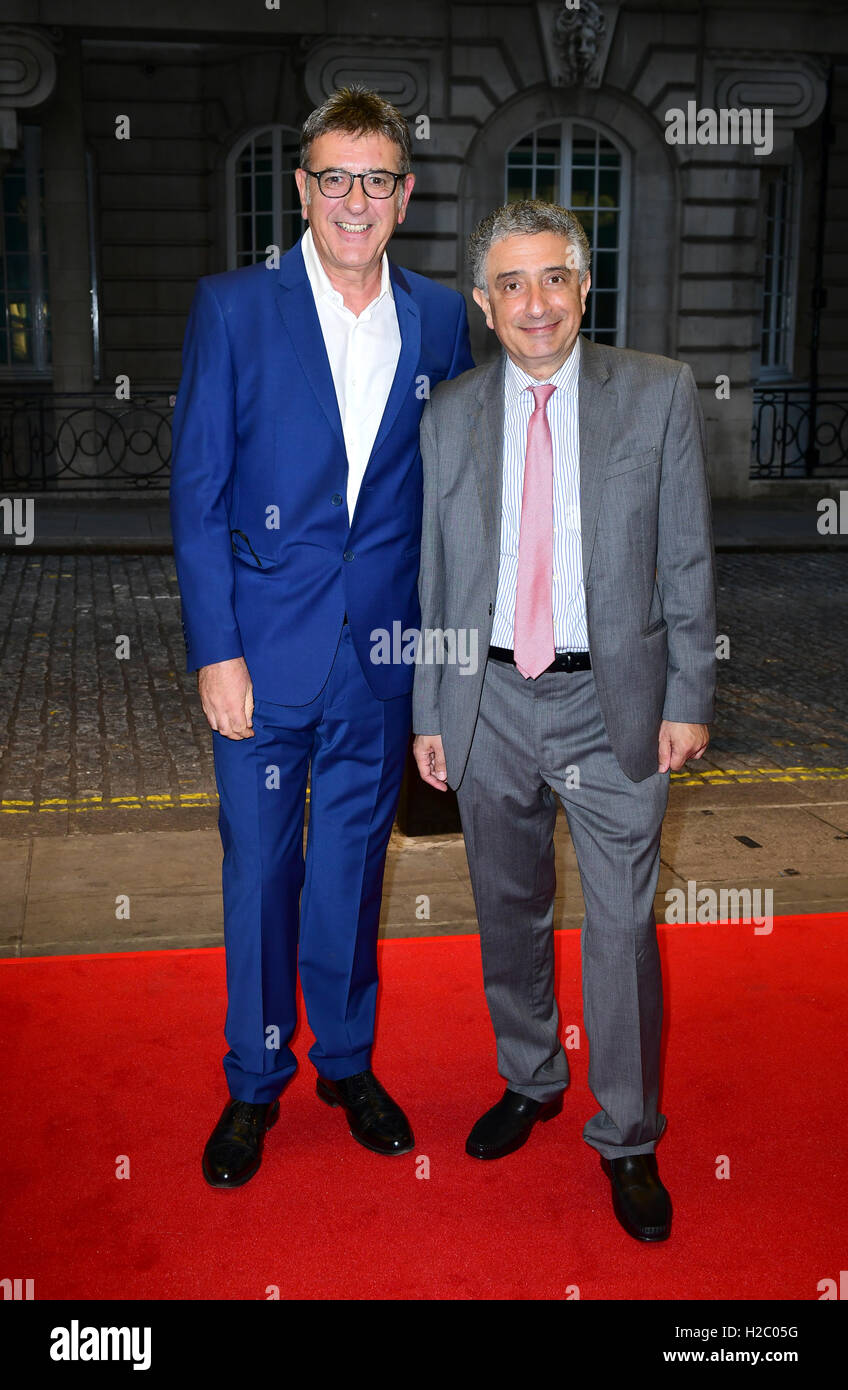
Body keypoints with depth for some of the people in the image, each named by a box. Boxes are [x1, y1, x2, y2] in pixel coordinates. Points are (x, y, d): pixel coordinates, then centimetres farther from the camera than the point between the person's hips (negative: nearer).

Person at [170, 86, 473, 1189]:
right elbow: (196, 491, -5)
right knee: (259, 871, 10)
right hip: (263, 652, -2)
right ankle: (255, 1083, 29)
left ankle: (348, 1060, 35)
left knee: (355, 865, 15)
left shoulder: (440, 319, 4)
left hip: (384, 655, 2)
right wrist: (214, 652, -10)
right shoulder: (233, 308, -3)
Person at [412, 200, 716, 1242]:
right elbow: (436, 574, 8)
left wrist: (688, 699, -5)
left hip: (614, 705, -2)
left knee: (622, 928, 3)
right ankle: (530, 1082, 39)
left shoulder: (659, 394, -2)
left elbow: (688, 559, -1)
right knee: (509, 914, 16)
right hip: (491, 702, 3)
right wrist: (428, 713, 6)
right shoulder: (449, 416, 4)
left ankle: (627, 1138, 22)